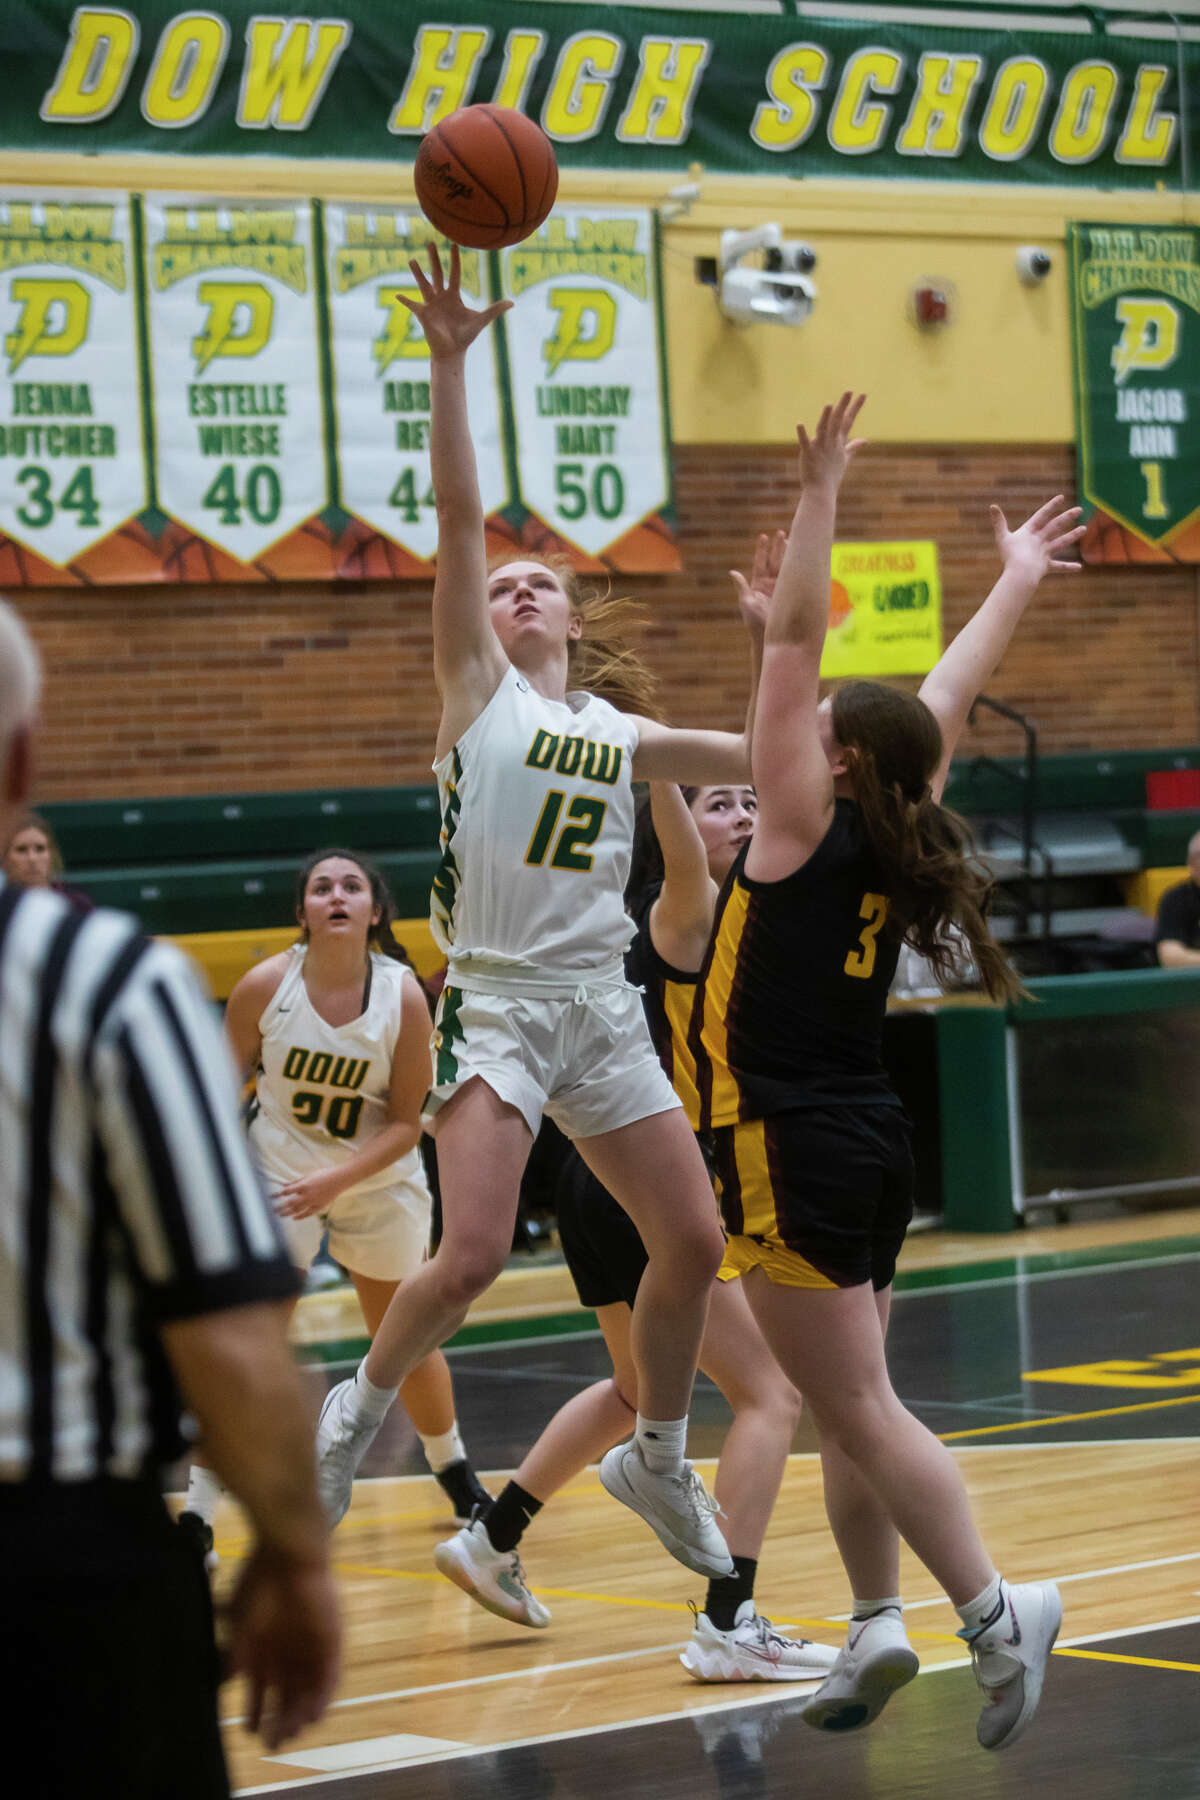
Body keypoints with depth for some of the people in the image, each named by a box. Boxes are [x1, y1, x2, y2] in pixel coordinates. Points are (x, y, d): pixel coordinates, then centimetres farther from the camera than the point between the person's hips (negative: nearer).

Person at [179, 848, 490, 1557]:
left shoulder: (403, 995, -16)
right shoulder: (266, 985, -16)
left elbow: (406, 1124, -11)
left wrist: (338, 1179, -23)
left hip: (378, 1180, 1)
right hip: (276, 1173, -1)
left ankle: (454, 1471, 40)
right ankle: (199, 1512, -9)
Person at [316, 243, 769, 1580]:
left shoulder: (624, 737, 14)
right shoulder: (476, 688, 3)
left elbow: (772, 759, 18)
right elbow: (458, 520, -7)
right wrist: (448, 363, -14)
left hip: (601, 1008, 5)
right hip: (495, 1003, -5)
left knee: (693, 1242, 5)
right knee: (471, 1254, -17)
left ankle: (657, 1458, 26)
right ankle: (358, 1411, 9)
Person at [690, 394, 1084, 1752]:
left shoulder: (806, 827, -10)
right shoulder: (894, 844, 8)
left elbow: (791, 641, -13)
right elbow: (950, 695, 19)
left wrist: (819, 490, -14)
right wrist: (1018, 577, 30)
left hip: (792, 1152, -8)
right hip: (866, 1143, 8)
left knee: (856, 1408, -6)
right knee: (851, 1408, 11)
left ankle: (993, 1610, -10)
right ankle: (876, 1627, 11)